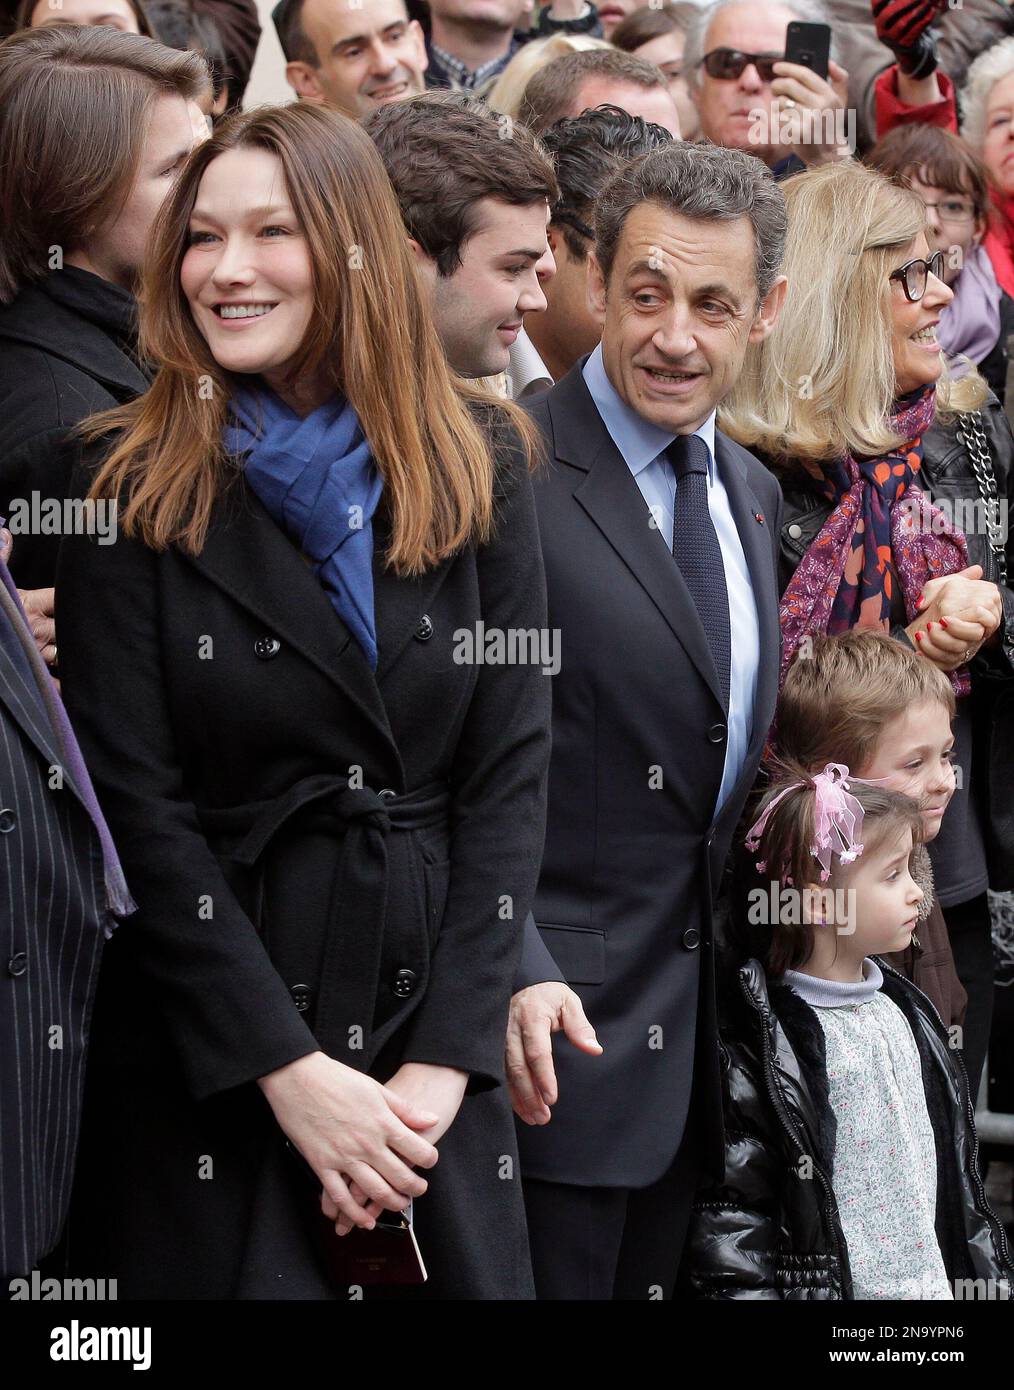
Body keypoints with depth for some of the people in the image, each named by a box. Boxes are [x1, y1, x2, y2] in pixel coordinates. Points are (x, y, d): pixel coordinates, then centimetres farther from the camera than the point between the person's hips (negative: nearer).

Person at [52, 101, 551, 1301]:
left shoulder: (476, 468, 3)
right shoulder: (133, 489, -4)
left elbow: (511, 768, 0)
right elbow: (136, 805, -8)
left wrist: (447, 1059, -9)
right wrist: (289, 1069, -15)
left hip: (434, 1034, 2)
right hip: (209, 1058, -2)